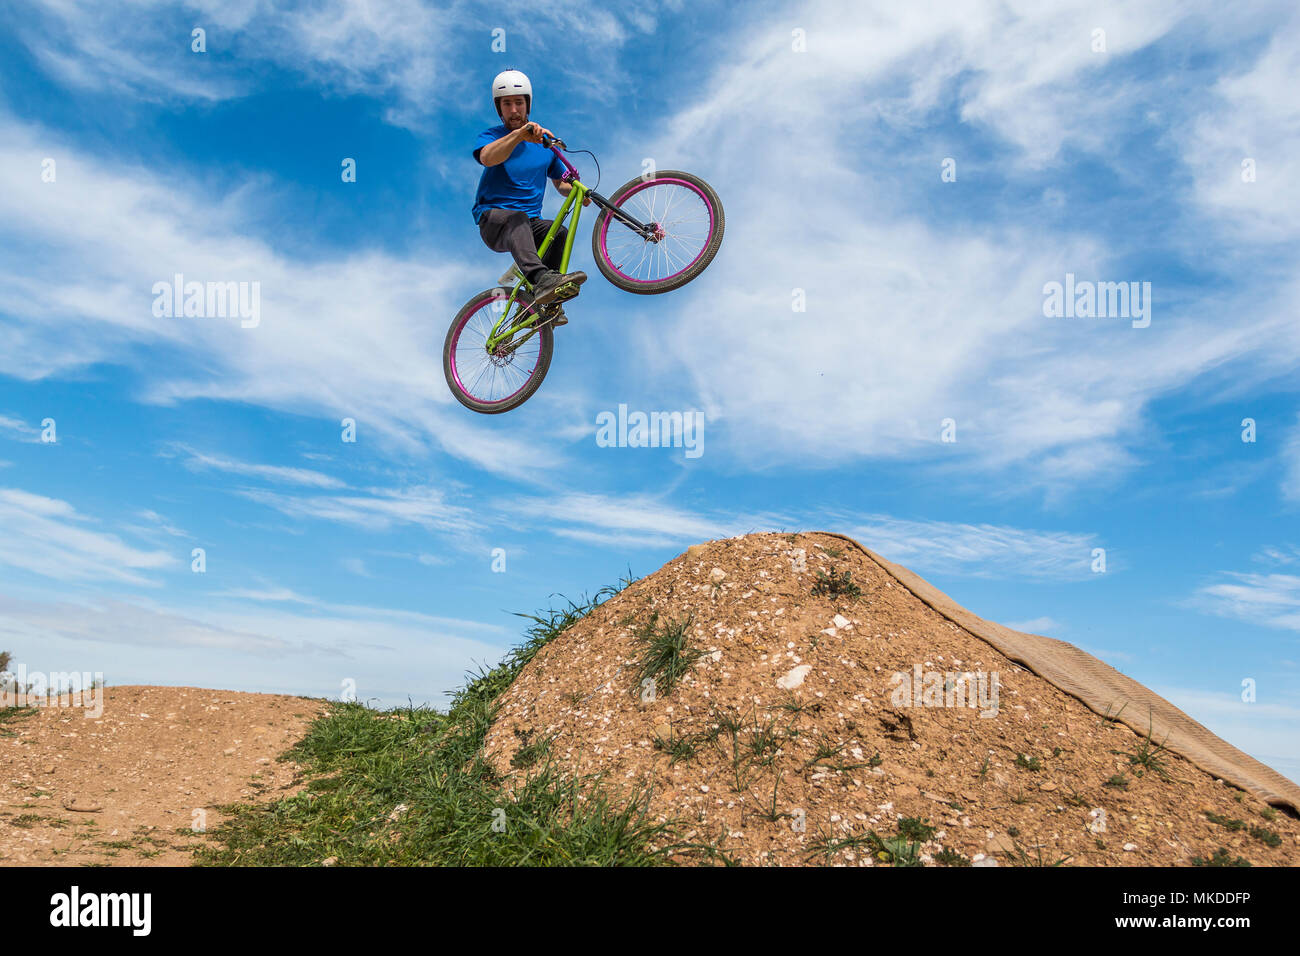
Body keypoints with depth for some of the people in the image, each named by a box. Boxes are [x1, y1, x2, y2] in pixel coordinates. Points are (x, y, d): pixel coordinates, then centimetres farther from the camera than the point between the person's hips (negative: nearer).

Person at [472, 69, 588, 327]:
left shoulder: (544, 140, 14)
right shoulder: (491, 136, 2)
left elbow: (560, 182, 23)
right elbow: (487, 158, -24)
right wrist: (519, 133, -40)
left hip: (531, 223, 3)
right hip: (493, 221, -3)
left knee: (560, 232, -29)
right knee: (516, 218, -38)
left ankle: (548, 305, -21)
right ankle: (542, 279, -62)